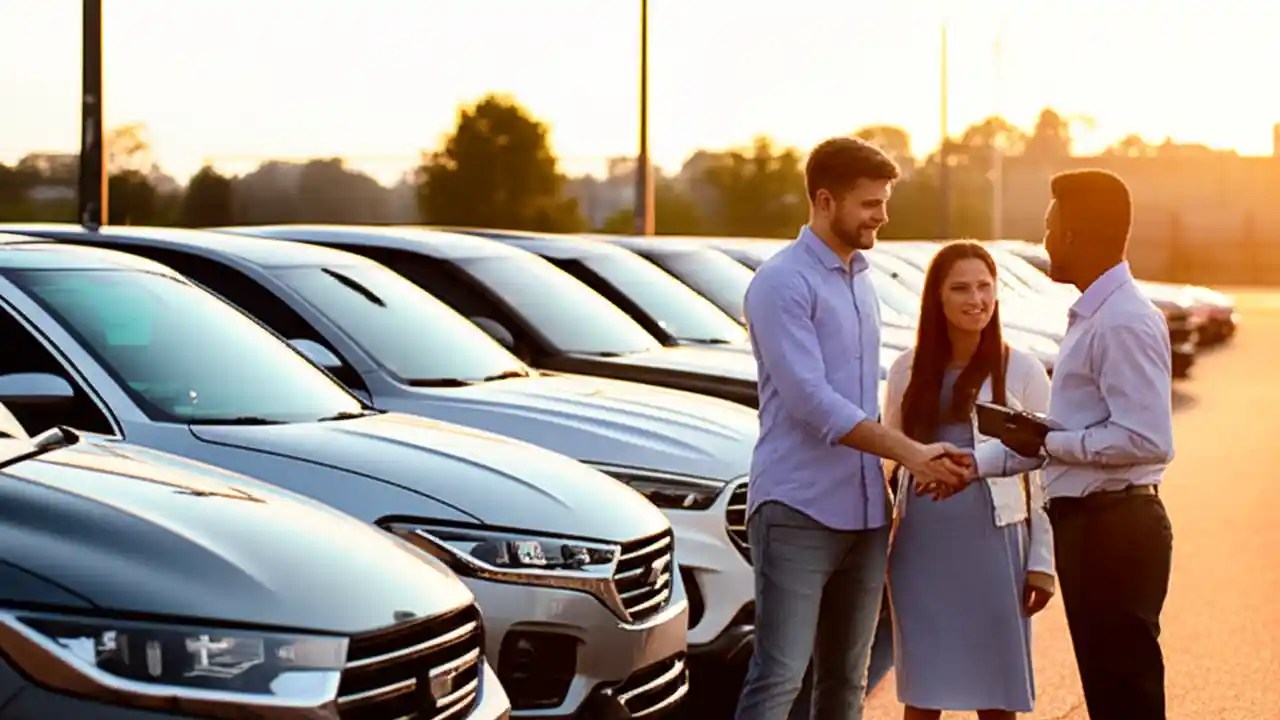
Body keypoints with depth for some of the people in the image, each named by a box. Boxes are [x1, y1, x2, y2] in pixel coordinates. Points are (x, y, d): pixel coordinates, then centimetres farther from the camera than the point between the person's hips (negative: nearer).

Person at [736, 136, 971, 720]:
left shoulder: (861, 281, 17)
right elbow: (810, 399, -18)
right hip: (798, 512, -8)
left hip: (864, 515, 8)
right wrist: (910, 453, -21)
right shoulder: (782, 283, -9)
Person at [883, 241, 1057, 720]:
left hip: (992, 543, -2)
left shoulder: (1022, 372, 0)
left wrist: (1042, 561, -4)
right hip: (921, 545, 2)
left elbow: (1042, 475, 0)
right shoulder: (908, 370, 7)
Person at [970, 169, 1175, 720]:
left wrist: (1048, 444, -16)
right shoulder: (1093, 318, 15)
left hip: (1115, 528, -10)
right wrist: (977, 464, 13)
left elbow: (1147, 441, -25)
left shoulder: (1125, 324, -18)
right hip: (1088, 524, 10)